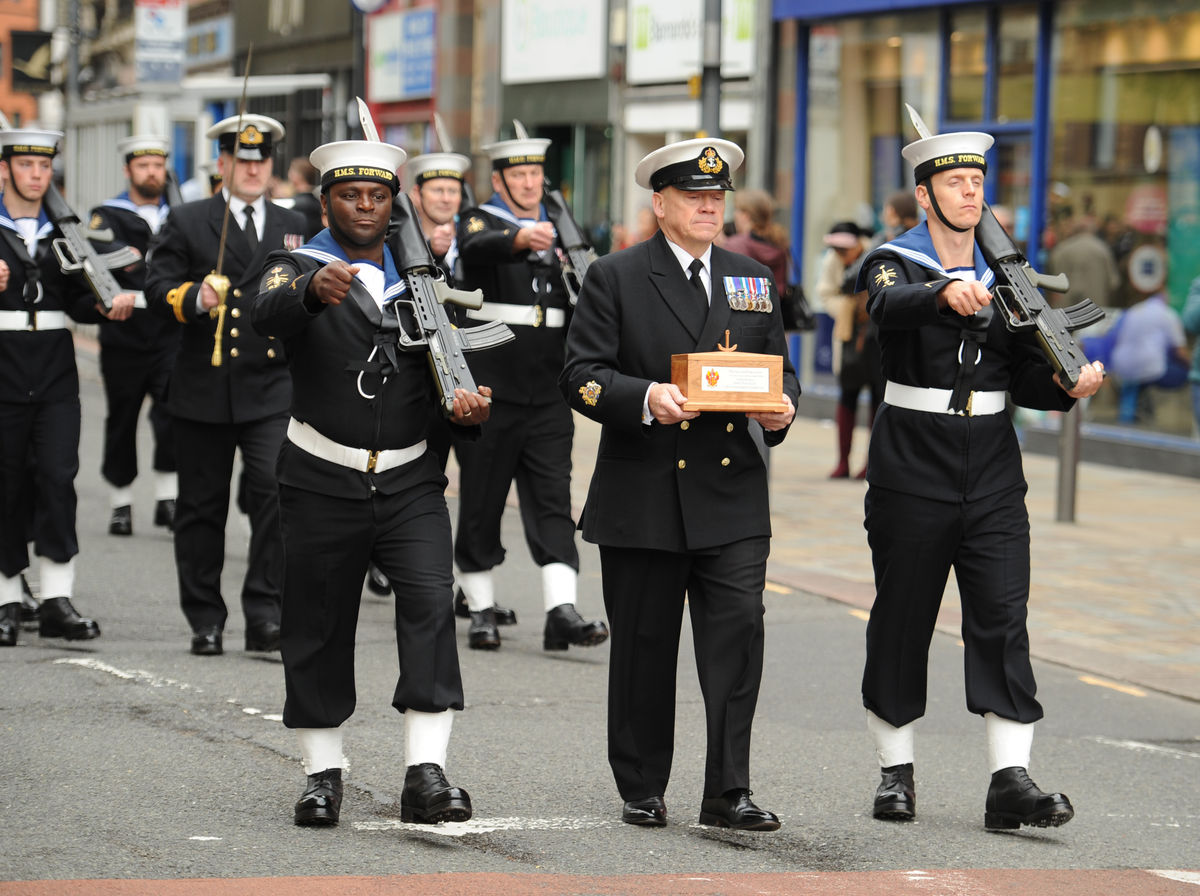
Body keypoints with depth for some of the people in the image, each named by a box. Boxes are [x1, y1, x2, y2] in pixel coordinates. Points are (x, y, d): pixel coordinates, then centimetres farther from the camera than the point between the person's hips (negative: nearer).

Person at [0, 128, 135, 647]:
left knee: (57, 478, -9)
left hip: (55, 375, 2)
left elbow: (78, 301, 11)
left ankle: (57, 601, -7)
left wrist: (106, 305, -9)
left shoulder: (64, 231, 12)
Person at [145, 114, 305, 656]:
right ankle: (206, 622, 15)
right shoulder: (187, 223, 5)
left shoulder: (293, 227, 14)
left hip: (272, 390, 1)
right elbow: (157, 288, -2)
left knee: (277, 491, -16)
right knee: (202, 507, 5)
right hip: (204, 389, -1)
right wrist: (195, 298, -19)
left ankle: (264, 612, -11)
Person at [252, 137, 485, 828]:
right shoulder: (299, 269, -1)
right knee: (319, 624, 4)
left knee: (431, 604, -15)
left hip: (411, 482, 2)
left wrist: (470, 404, -6)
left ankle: (426, 773, -17)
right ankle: (324, 773, 17)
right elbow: (268, 316, -24)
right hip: (324, 482, -2)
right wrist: (314, 291, -46)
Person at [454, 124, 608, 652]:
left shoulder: (558, 231, 15)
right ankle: (482, 612, 13)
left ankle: (562, 613, -12)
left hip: (548, 395, 4)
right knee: (481, 503, 3)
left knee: (553, 500, -5)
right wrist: (521, 238, -47)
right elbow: (477, 248, -27)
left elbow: (577, 310, 22)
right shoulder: (480, 222, -1)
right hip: (489, 390, -4)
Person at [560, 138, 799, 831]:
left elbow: (780, 369, 19)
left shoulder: (754, 280, 14)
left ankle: (729, 792, -3)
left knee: (738, 635, -8)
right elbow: (582, 376, -5)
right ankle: (642, 792, 18)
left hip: (732, 495, 2)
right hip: (643, 499, -2)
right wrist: (646, 398, -22)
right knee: (644, 647, 6)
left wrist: (781, 407, -4)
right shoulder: (616, 278, 1)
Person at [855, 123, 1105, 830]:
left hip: (993, 481, 3)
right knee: (901, 624, 5)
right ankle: (896, 772, 16)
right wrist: (947, 292, -47)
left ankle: (1012, 781, -10)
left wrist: (1068, 384, -13)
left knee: (1004, 620, -6)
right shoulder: (895, 263, -1)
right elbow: (891, 307, -27)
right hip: (911, 479, -3)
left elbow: (1028, 380, 9)